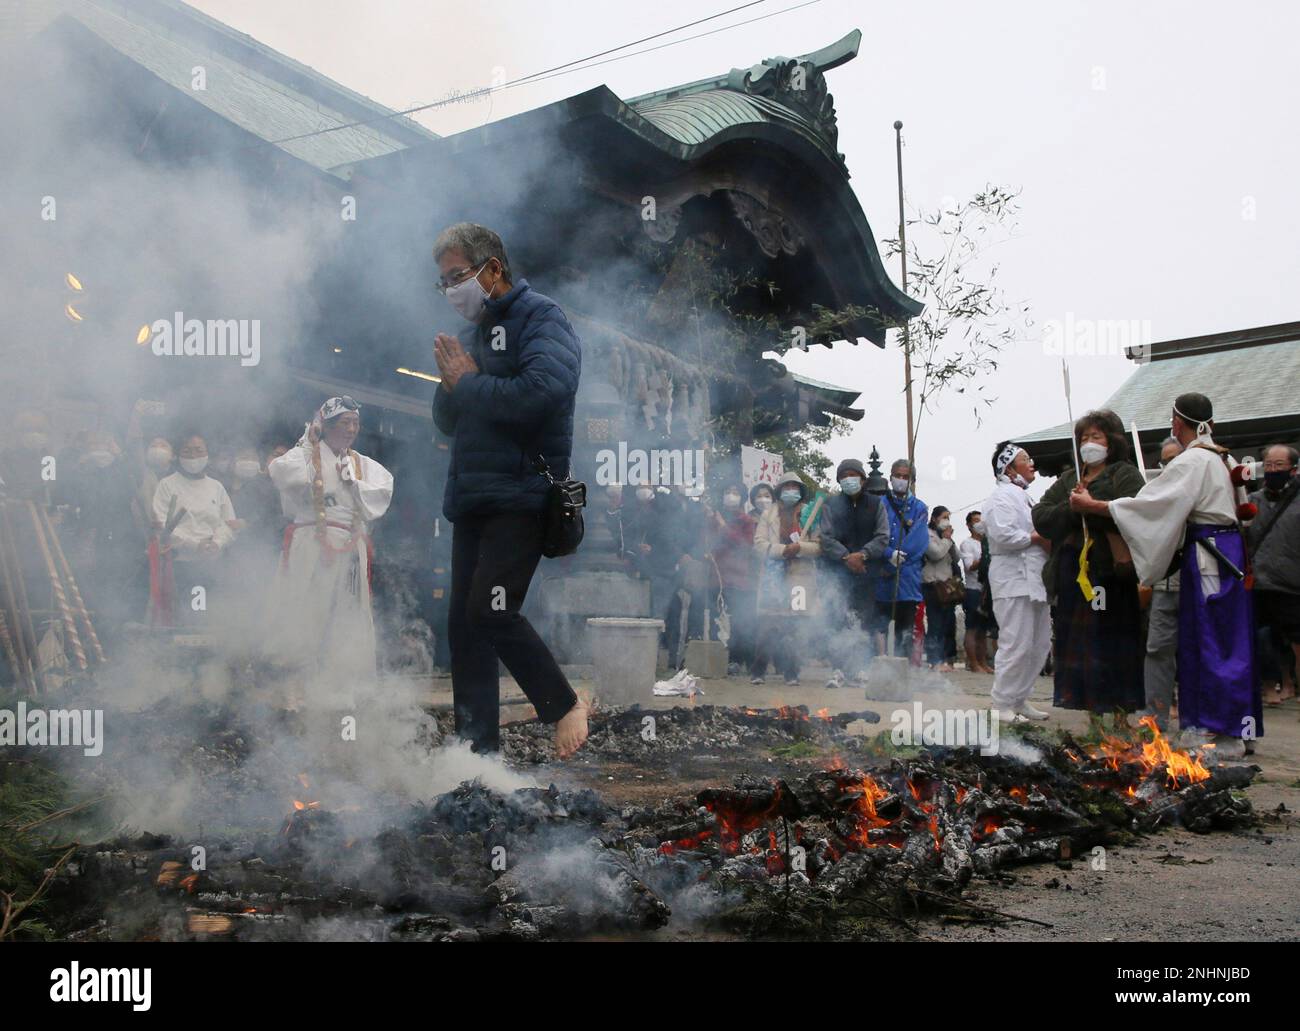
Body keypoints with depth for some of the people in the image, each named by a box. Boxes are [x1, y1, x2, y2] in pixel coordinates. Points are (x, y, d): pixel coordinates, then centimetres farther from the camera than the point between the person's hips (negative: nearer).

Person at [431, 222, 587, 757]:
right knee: (464, 622, 6)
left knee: (491, 610, -18)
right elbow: (446, 421, 22)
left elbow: (541, 393, -24)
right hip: (470, 499, 9)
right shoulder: (471, 333, 21)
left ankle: (565, 705, 2)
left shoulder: (541, 319, -6)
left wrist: (469, 384, -11)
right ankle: (476, 748, 13)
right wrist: (454, 386, -1)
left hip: (522, 496, -8)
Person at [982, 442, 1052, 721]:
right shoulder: (1003, 496, -10)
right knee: (1016, 645, -9)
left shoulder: (1023, 496, 22)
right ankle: (1002, 705, 0)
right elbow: (1002, 535, -23)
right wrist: (1036, 537, -11)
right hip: (1013, 580, -10)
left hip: (1034, 579, 10)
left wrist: (1048, 541, 9)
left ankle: (1019, 699, 20)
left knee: (1040, 644, 11)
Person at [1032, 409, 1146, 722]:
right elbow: (1040, 517, 8)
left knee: (1111, 647, -6)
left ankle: (1121, 716, -1)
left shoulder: (1125, 474, 4)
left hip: (1109, 576, -5)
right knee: (1077, 648, 4)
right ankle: (1092, 713, 10)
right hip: (1071, 576, 6)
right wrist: (1071, 509, -10)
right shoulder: (1068, 479, 21)